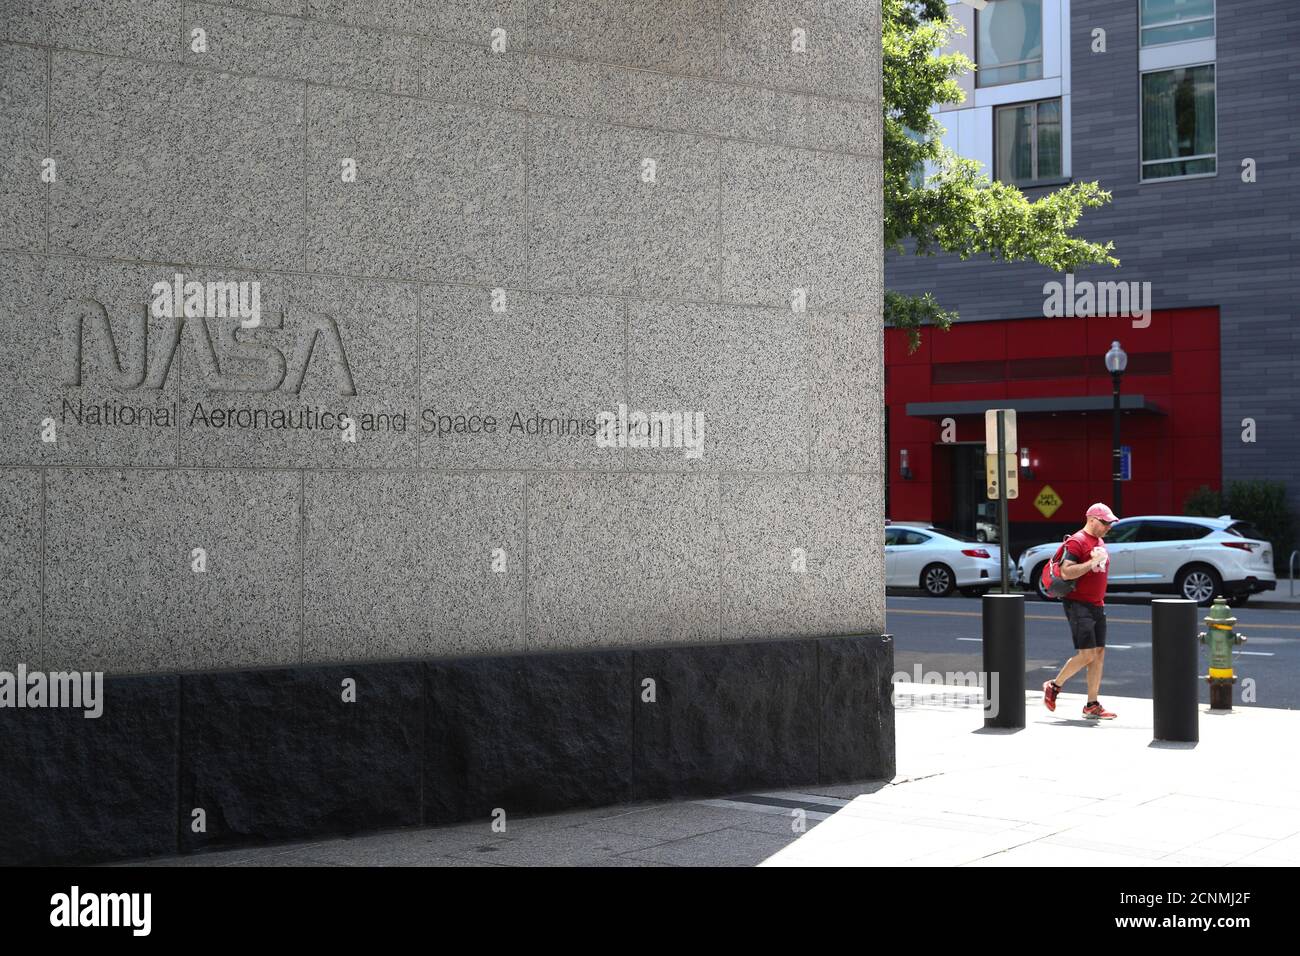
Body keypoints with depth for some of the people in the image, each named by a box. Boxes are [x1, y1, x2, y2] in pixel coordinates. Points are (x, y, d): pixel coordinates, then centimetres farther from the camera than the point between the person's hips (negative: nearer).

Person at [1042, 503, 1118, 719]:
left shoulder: (1099, 543, 16)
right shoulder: (1077, 541, -12)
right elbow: (1066, 572, -22)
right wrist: (1093, 562, -23)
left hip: (1097, 605, 9)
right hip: (1078, 604, -9)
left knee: (1099, 654, 5)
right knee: (1086, 655, -11)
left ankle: (1092, 705, 9)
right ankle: (1054, 686, 9)